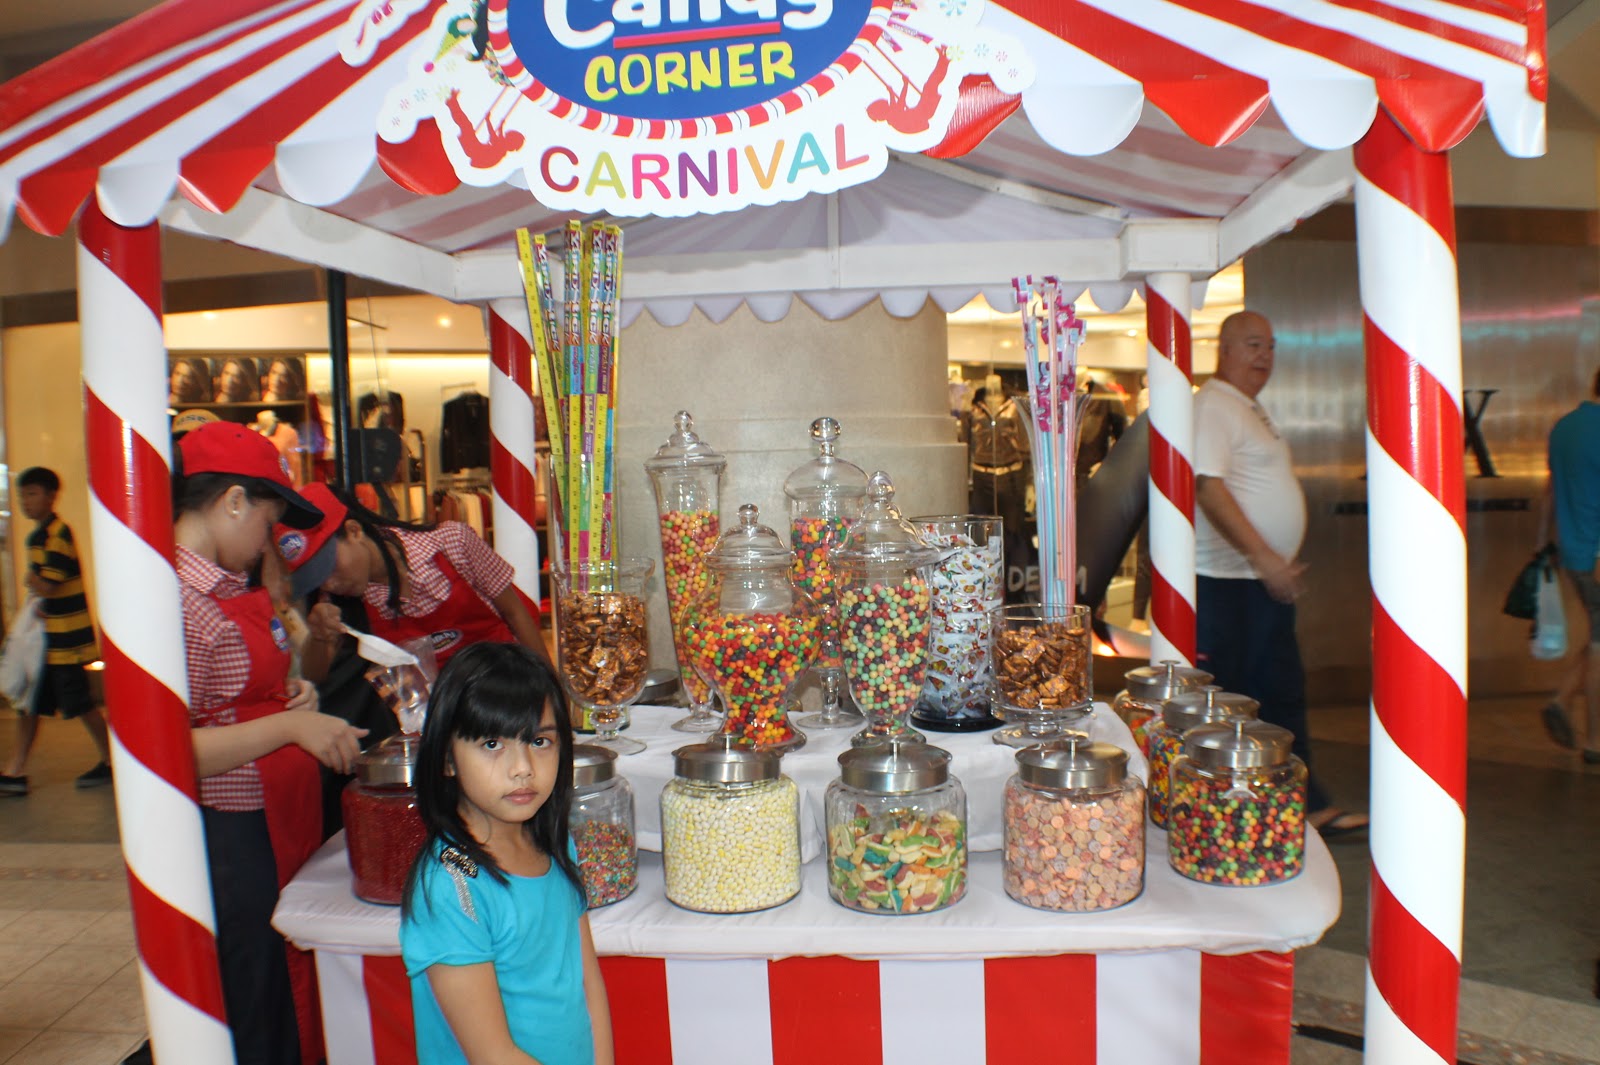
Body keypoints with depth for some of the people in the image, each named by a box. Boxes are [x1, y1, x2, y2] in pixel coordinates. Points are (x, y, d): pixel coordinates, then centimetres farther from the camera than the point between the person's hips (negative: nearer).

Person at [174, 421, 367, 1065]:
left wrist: (290, 693, 6)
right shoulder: (178, 602, -20)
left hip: (281, 826, 9)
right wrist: (290, 725, -26)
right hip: (231, 838, -9)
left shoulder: (229, 586, 10)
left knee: (293, 996, 19)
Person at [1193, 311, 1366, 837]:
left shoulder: (1248, 408, 18)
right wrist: (1264, 557, -28)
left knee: (1283, 694, 14)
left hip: (1266, 580, 10)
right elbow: (1209, 488, -24)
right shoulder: (1213, 405, -13)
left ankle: (1305, 803, 23)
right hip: (1228, 582, -10)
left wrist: (1278, 562, 21)